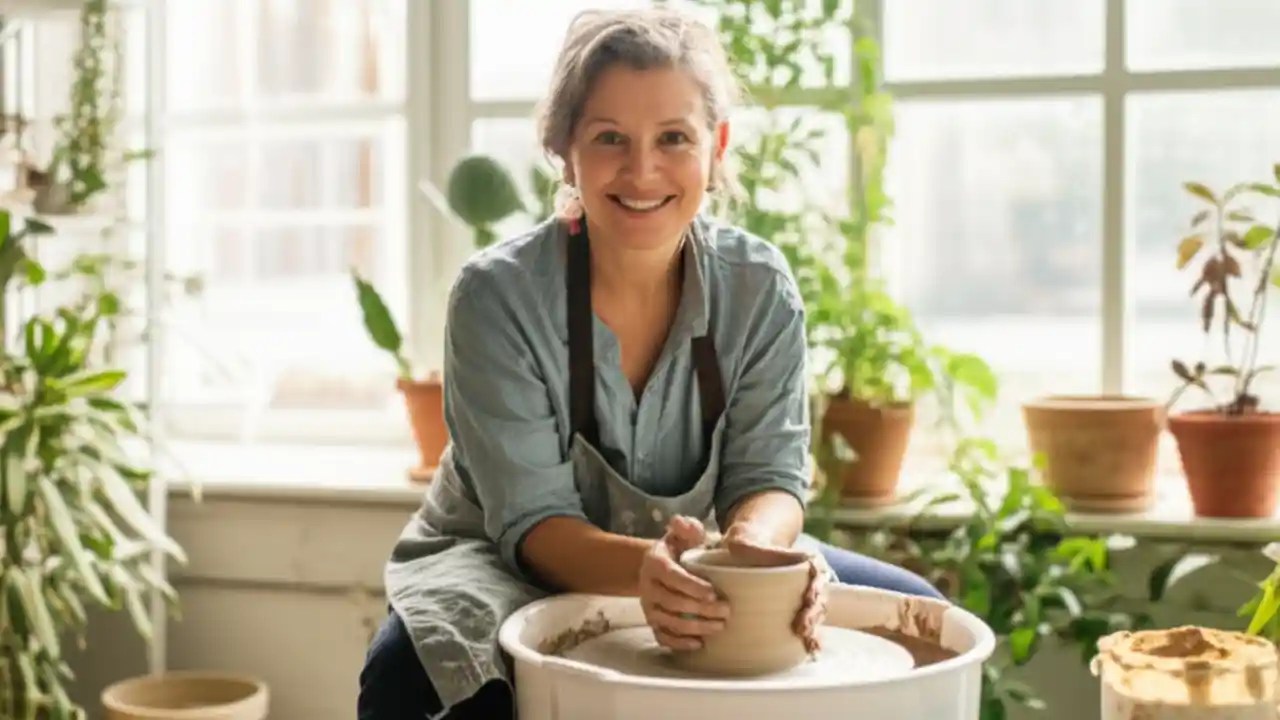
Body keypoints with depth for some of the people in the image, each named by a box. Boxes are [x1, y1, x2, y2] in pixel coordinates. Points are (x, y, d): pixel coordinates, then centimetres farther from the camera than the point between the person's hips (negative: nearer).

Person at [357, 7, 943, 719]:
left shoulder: (759, 287, -11)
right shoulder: (499, 295, -20)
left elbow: (769, 474, -12)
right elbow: (532, 522, -22)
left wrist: (754, 546, -38)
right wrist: (644, 566, -45)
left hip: (691, 561, 4)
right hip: (515, 572, -4)